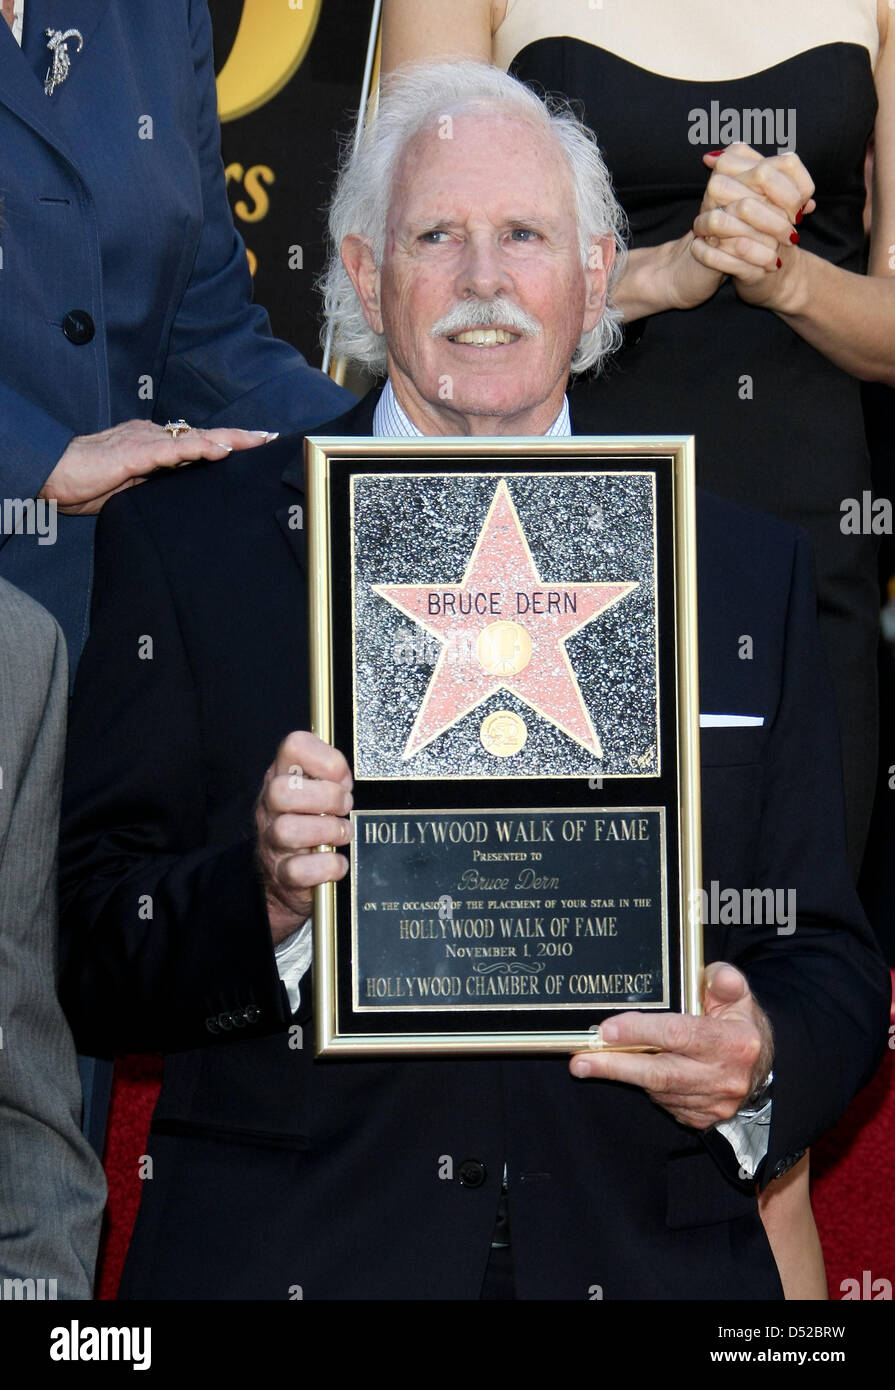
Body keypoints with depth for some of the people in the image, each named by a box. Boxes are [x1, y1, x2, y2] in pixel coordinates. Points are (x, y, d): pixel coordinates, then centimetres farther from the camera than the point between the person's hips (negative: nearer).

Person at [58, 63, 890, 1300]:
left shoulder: (749, 574, 14)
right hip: (288, 1256, -2)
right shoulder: (188, 546, 8)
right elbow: (100, 976, 4)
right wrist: (262, 894, -15)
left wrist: (761, 1062, -8)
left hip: (642, 1258, 3)